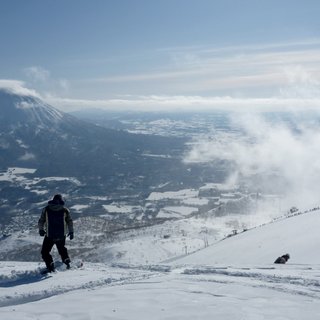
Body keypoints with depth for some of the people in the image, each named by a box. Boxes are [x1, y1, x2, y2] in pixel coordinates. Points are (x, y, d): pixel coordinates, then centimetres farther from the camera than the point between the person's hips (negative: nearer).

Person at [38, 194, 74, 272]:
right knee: (62, 249, 28)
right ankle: (67, 262, 25)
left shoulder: (46, 209, -3)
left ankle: (50, 266, -1)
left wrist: (41, 230, 14)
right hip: (62, 235, 3)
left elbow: (41, 221, 0)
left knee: (45, 252, 10)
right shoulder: (65, 210, -2)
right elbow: (70, 222, 2)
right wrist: (71, 232, 12)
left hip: (49, 236, -2)